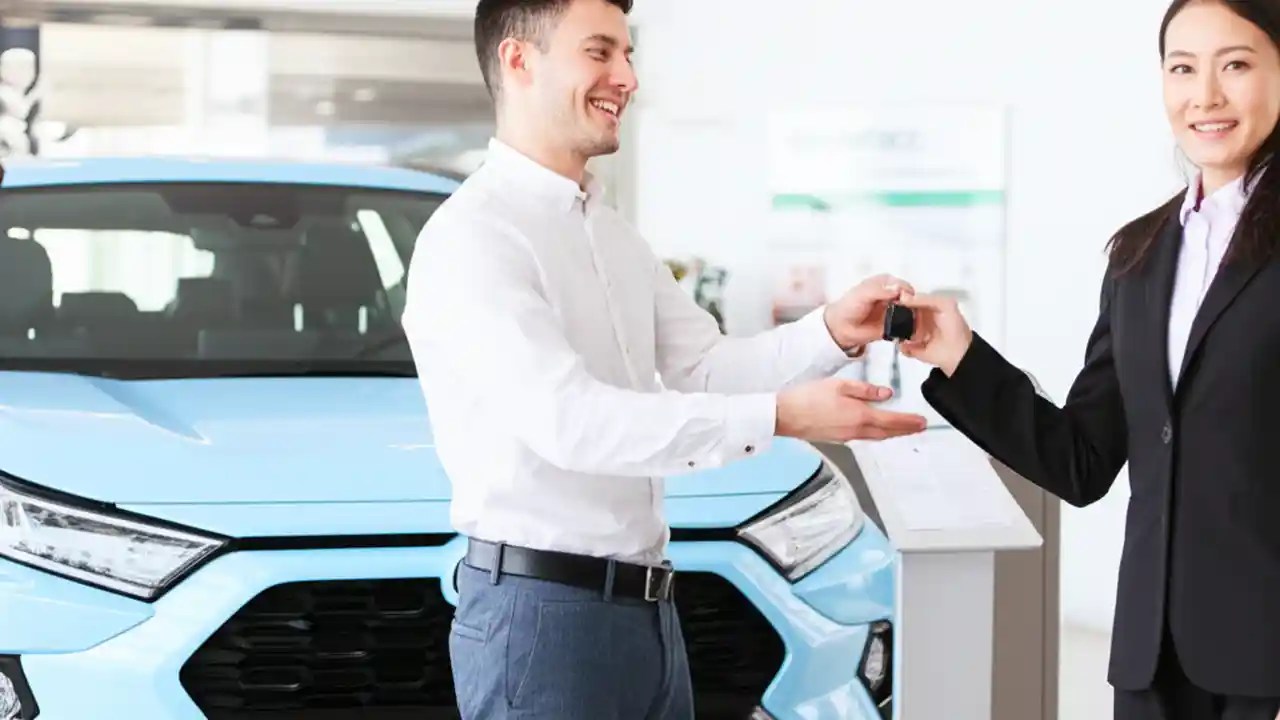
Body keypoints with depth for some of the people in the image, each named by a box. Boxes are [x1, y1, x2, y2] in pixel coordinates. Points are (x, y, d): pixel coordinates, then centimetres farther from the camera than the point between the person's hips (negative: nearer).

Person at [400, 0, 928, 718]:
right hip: (541, 612, -8)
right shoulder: (472, 236, -14)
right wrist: (780, 417, -28)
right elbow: (567, 419, -24)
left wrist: (831, 334, -7)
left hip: (646, 606, 8)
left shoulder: (610, 230, 17)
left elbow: (703, 366, 11)